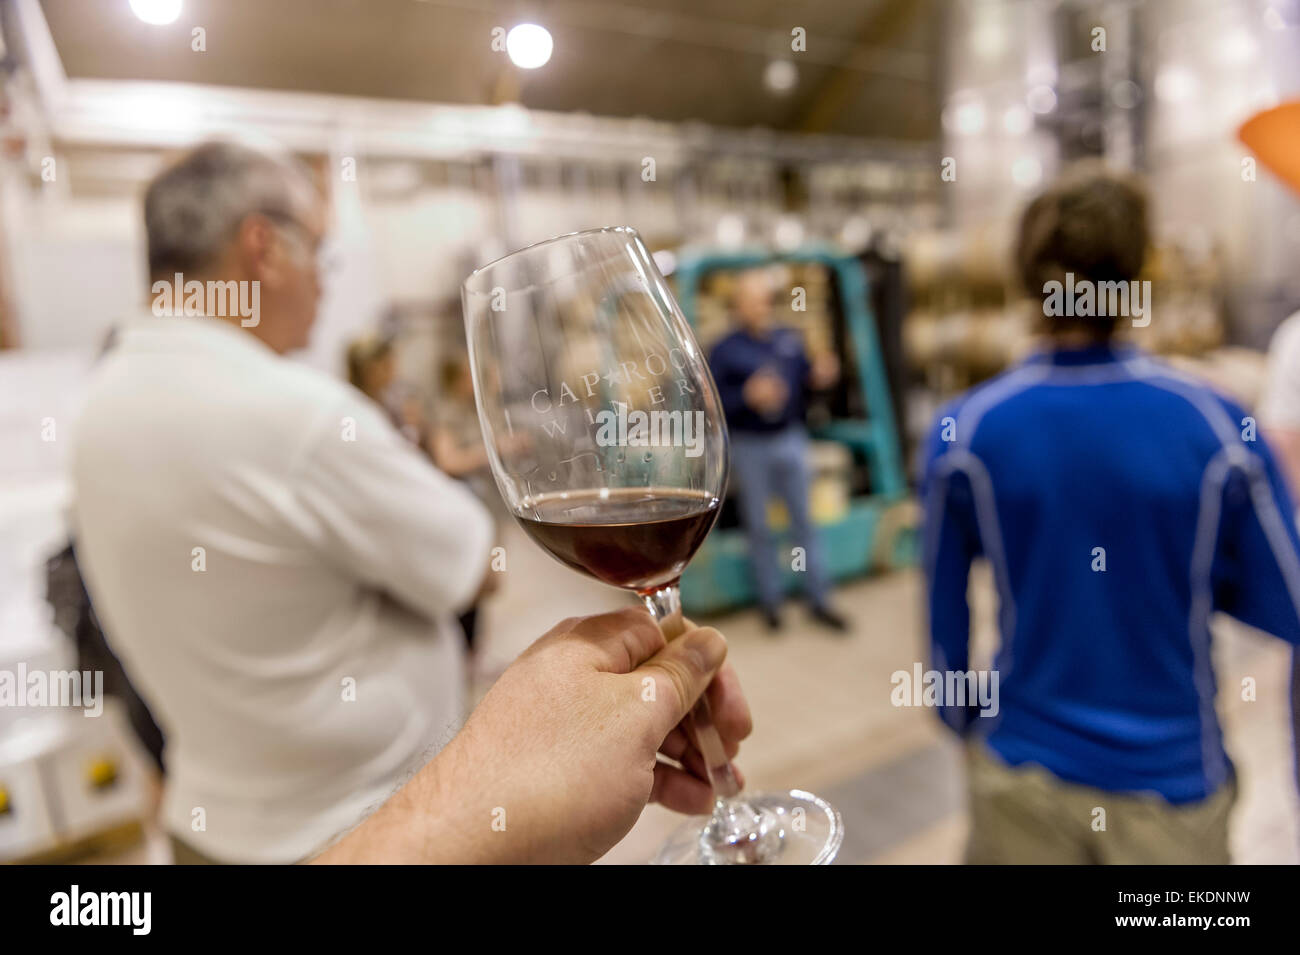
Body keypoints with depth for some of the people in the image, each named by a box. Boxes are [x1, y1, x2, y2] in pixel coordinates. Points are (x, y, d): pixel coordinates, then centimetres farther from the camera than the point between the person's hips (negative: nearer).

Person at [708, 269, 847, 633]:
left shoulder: (788, 340, 5)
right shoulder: (724, 351, -6)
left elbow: (805, 377, 12)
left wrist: (819, 375, -11)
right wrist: (749, 396, -25)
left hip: (790, 439, 3)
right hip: (749, 448, -3)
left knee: (804, 520, 8)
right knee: (758, 527, 7)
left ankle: (819, 600, 18)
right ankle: (770, 601, 22)